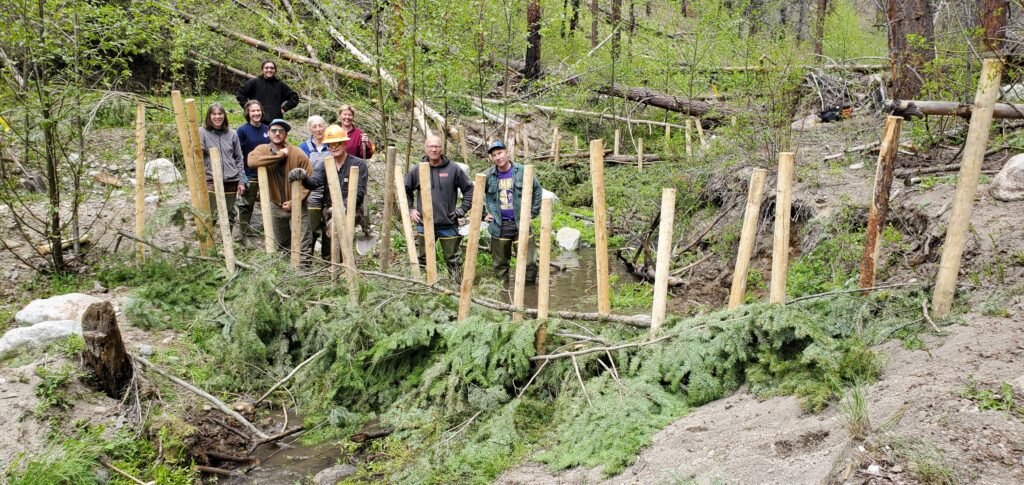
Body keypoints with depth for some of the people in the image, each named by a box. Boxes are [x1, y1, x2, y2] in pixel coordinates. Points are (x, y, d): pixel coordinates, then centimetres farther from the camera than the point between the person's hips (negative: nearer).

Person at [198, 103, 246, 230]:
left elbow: (239, 158, 12)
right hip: (211, 181, -4)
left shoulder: (232, 134, 9)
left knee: (230, 216, 12)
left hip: (231, 181, 4)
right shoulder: (202, 132, 0)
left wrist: (241, 180, 8)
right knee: (211, 216, -10)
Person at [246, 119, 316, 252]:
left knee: (302, 246, -6)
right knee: (282, 245, 17)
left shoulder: (298, 154, -10)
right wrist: (279, 155, -26)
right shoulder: (263, 150, -4)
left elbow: (309, 181, -7)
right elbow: (251, 161, -28)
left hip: (297, 206, -3)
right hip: (276, 206, 3)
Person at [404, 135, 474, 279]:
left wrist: (463, 209, -2)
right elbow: (405, 190, 15)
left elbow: (469, 189, 5)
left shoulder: (453, 169, -3)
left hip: (449, 225, -1)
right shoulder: (417, 171, 2)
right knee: (422, 259, 10)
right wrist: (410, 209, 6)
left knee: (453, 260, 5)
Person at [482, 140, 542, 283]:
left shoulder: (523, 172, -2)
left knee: (530, 262, -6)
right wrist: (483, 215, 8)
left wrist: (533, 212, 5)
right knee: (500, 264, 9)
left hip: (521, 224, -1)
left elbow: (537, 190, 9)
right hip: (499, 226, 1)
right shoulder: (487, 176, 0)